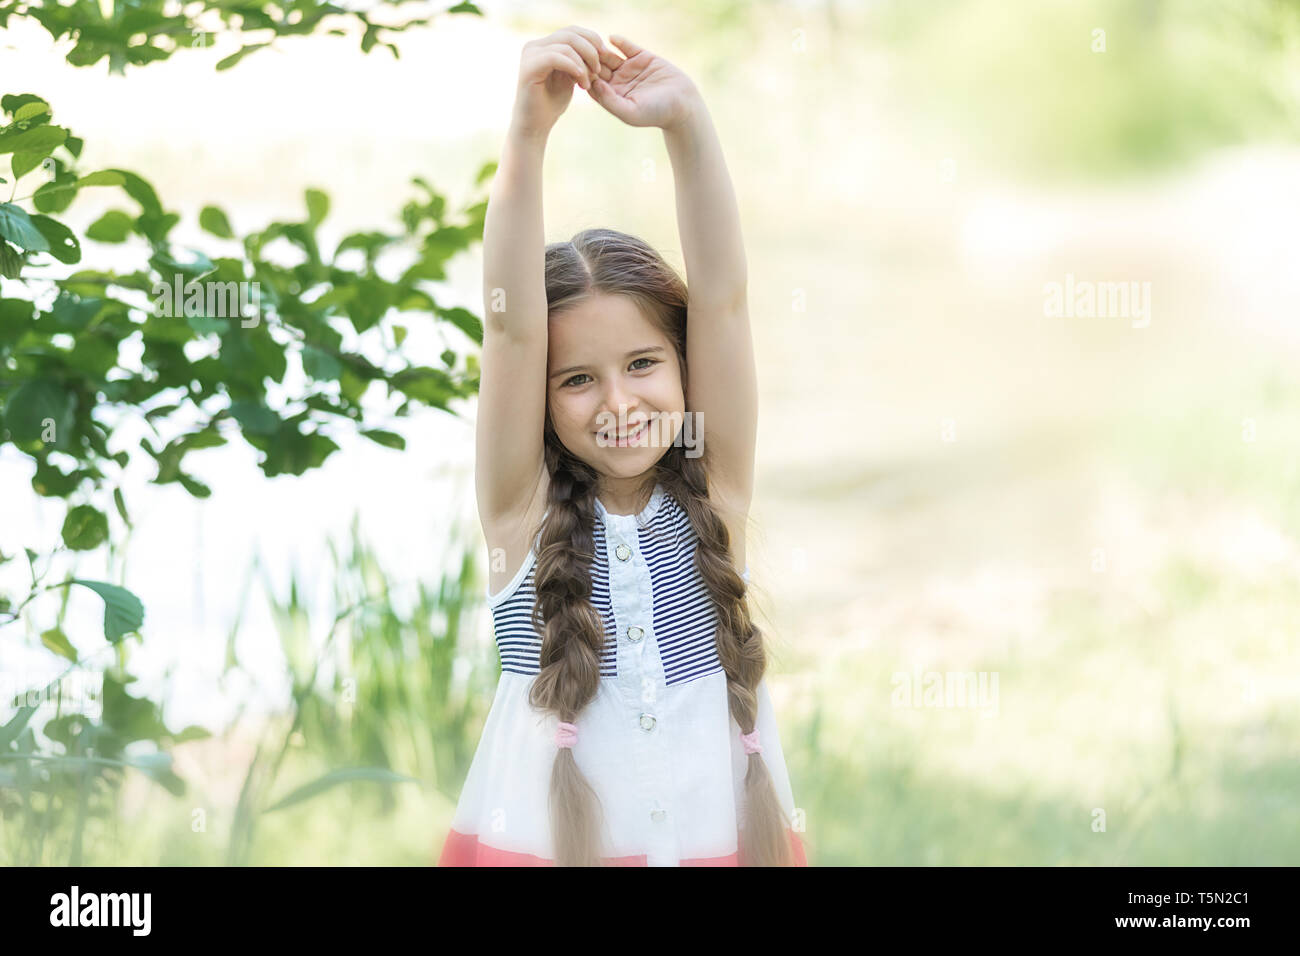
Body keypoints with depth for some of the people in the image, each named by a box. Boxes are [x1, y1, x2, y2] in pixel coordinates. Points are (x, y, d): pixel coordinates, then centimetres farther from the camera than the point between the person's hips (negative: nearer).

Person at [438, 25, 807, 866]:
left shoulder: (713, 494, -1)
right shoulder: (523, 506, -4)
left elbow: (723, 301, -9)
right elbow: (512, 327, -14)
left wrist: (688, 125, -19)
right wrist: (529, 135, -25)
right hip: (544, 841, -1)